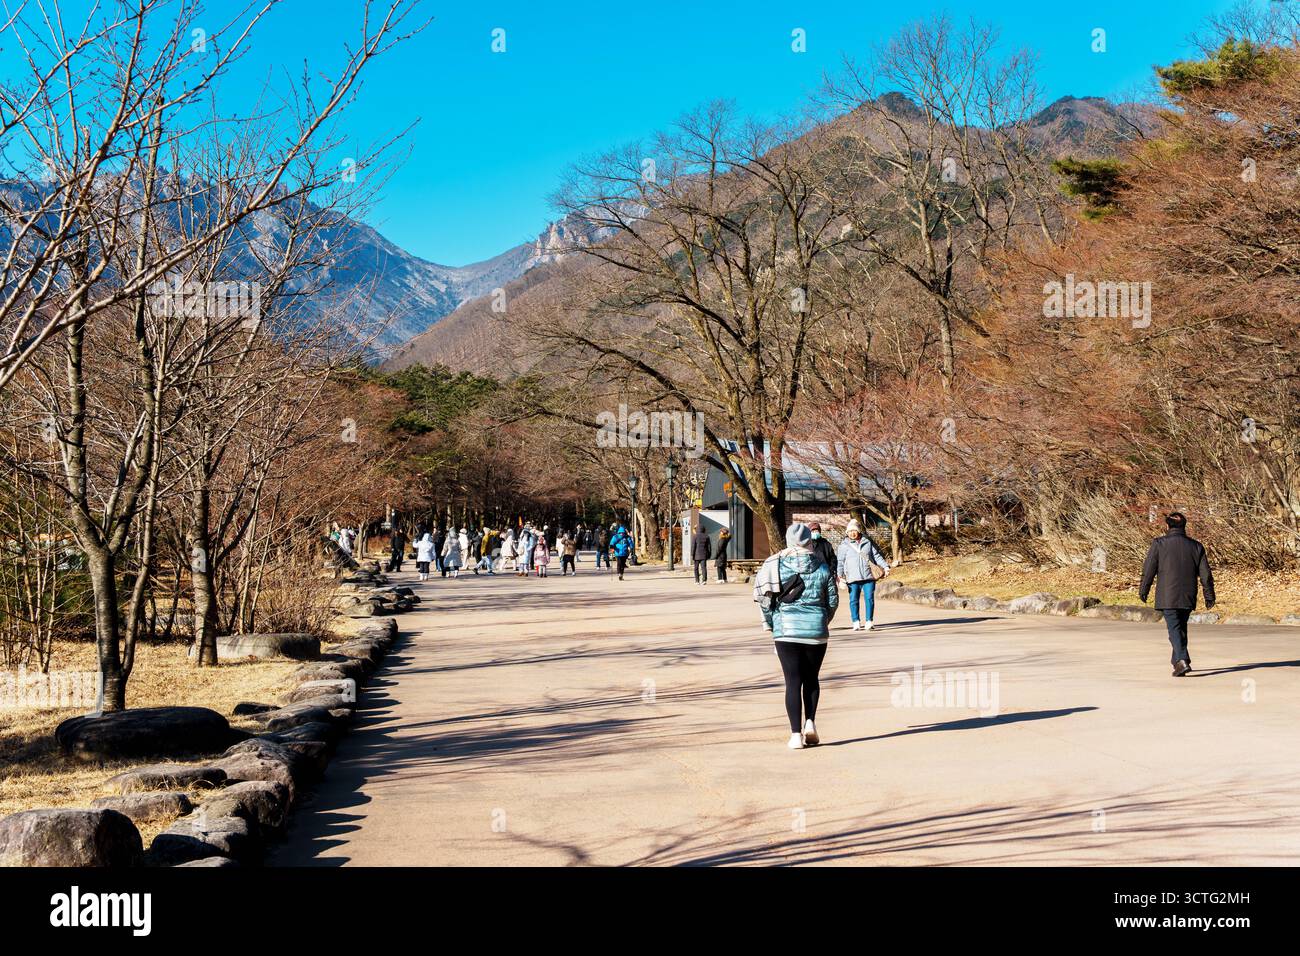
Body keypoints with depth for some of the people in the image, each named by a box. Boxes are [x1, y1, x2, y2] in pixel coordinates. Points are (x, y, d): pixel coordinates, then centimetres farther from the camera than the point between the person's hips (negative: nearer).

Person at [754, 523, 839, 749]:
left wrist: (771, 623, 9)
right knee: (812, 678, 18)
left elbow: (763, 597, -4)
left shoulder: (775, 564, -2)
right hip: (816, 630, 1)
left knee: (793, 682, 2)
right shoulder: (822, 567, 1)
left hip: (786, 630, -1)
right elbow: (833, 601, 6)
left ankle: (796, 734, -4)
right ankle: (810, 722, 2)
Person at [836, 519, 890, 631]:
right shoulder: (844, 545, 6)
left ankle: (869, 621, 4)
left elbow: (877, 556, 15)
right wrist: (839, 574, -8)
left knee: (869, 598, -2)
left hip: (868, 576, 1)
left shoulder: (867, 542, 13)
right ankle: (856, 622, 7)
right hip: (853, 578, -1)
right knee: (853, 600, -2)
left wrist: (885, 566, 6)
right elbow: (839, 561, 4)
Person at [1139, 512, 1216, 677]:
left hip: (1167, 597, -4)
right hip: (1188, 597, 4)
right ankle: (1177, 660, 28)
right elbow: (1206, 574, 7)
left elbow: (1148, 570, -3)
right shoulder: (1196, 546, 5)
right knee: (1181, 627, 19)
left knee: (1174, 628, -5)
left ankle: (1182, 661, -22)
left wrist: (1143, 591, 10)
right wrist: (1209, 596, 16)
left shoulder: (1159, 544, -5)